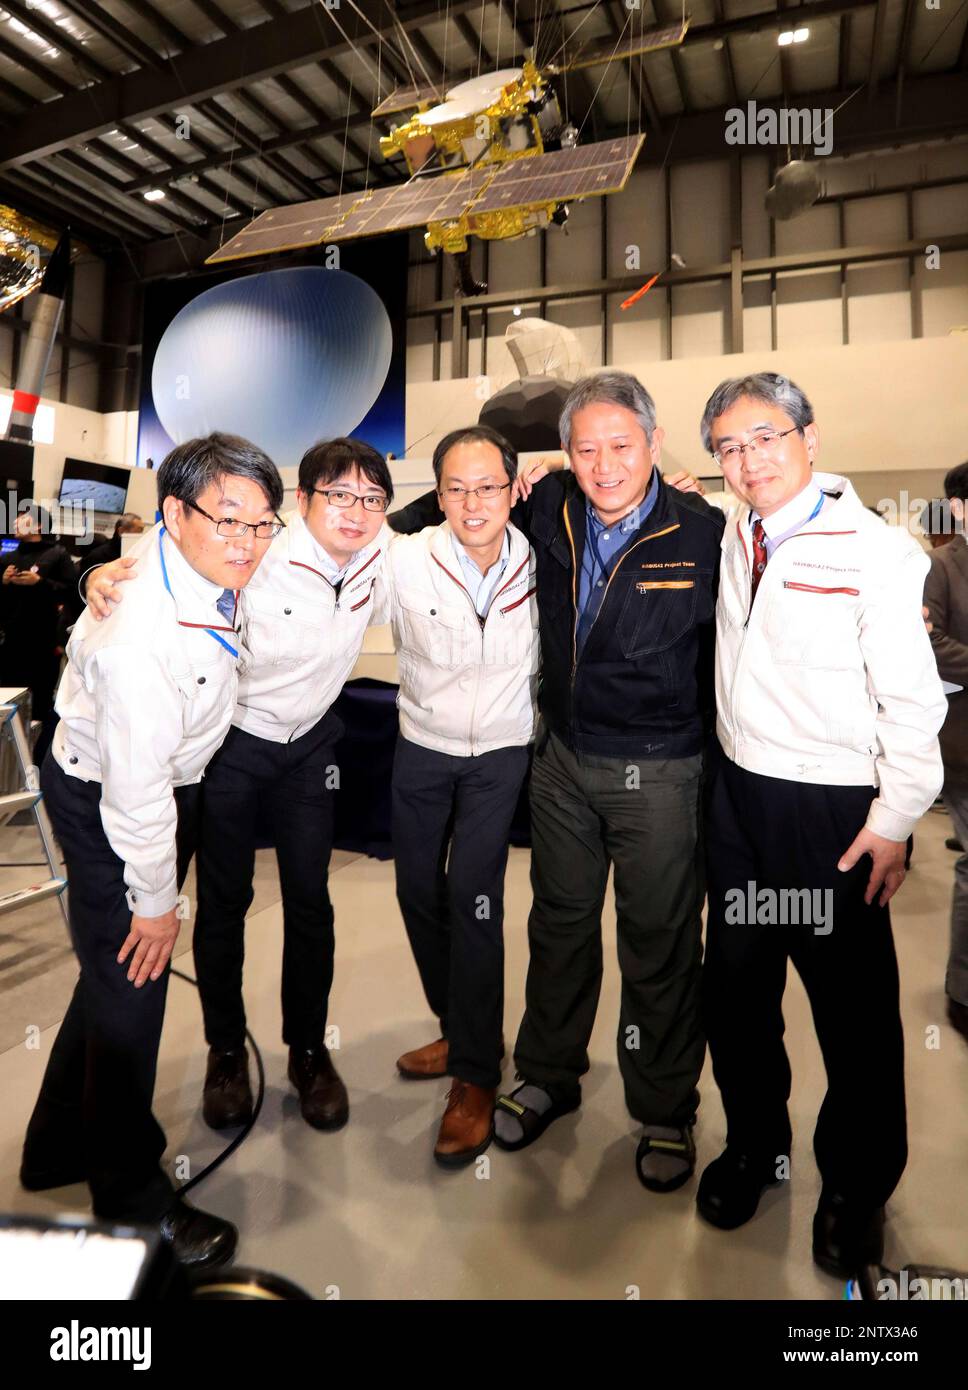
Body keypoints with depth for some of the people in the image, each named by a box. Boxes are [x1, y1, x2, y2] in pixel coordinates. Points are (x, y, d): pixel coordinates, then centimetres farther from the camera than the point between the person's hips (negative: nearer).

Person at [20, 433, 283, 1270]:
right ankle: (128, 1185, 31)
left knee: (114, 971, 23)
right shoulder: (139, 635, -36)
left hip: (171, 783, 9)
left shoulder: (209, 568, -12)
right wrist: (155, 899, -17)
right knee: (129, 980, 5)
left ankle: (62, 1143, 49)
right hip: (103, 802, -9)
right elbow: (135, 787, -29)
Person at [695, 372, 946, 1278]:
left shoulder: (875, 551, -12)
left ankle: (854, 1189, 35)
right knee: (734, 985, 17)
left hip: (835, 812, -5)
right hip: (738, 795, 6)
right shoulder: (733, 534, 5)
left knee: (854, 1007, 9)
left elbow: (912, 699, -11)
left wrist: (893, 821, -10)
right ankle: (753, 1143, 42)